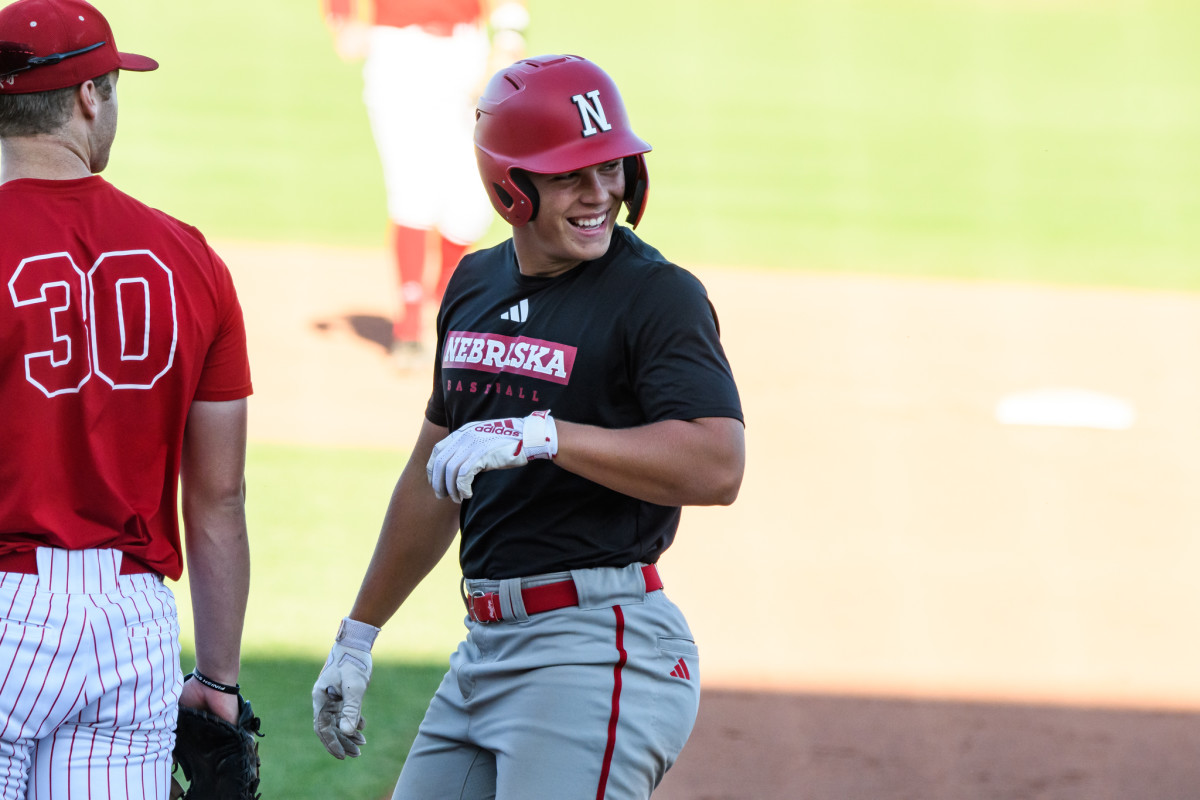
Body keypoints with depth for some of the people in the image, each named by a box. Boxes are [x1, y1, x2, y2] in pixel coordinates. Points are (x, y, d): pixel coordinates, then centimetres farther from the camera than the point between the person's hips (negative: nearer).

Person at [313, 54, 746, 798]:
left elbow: (718, 466, -23)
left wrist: (543, 435, -27)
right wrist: (358, 633, 26)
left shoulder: (657, 296, -9)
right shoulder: (476, 286, 13)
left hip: (597, 648, -8)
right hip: (488, 648, 8)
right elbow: (434, 477, 24)